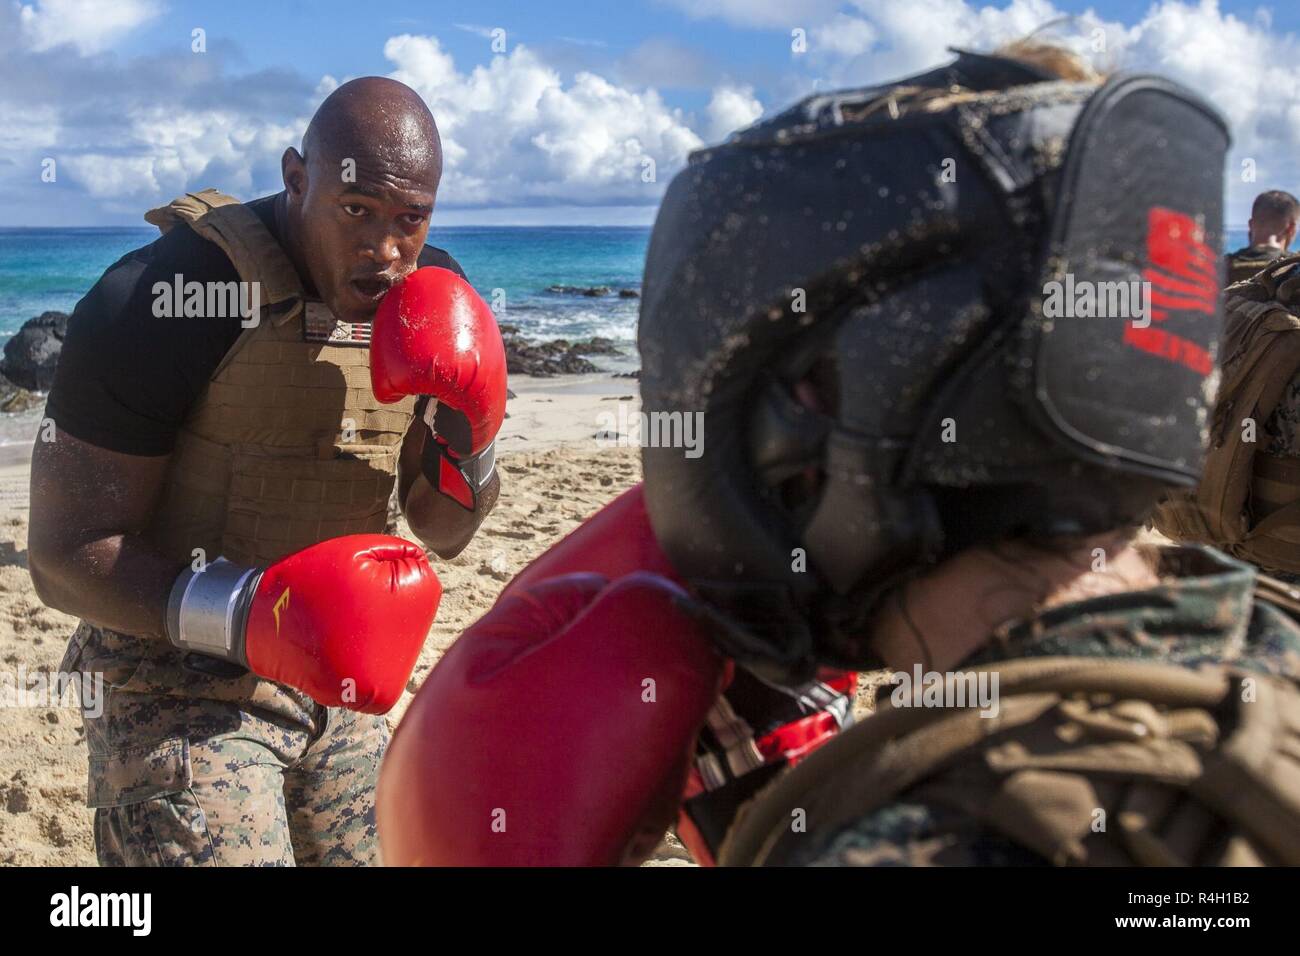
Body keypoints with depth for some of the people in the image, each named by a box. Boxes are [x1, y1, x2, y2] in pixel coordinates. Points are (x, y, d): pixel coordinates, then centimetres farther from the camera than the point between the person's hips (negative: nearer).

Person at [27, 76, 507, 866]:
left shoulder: (433, 296, 0)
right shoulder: (165, 297, -20)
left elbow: (445, 535, 6)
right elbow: (65, 556, -19)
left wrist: (470, 439, -15)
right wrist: (243, 614, -34)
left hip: (343, 688, 6)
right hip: (182, 685, -6)